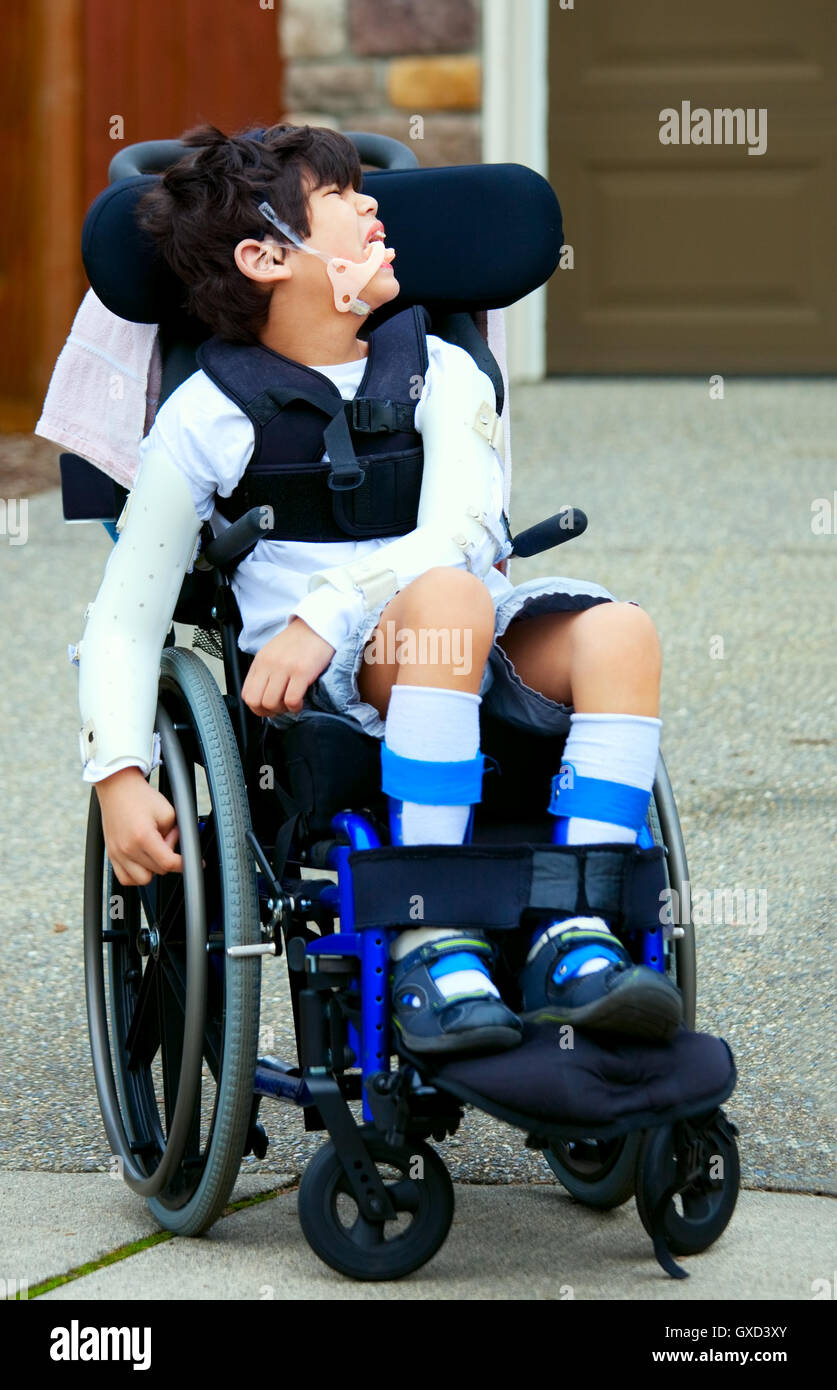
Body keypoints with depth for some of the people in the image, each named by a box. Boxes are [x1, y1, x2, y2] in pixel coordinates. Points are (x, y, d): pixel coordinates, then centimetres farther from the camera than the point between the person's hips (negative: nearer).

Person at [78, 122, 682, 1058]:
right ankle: (428, 949, -37)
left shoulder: (441, 372, 11)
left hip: (480, 664, 4)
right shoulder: (204, 418, 5)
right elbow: (124, 621, 5)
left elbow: (461, 528, -8)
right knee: (447, 597, -36)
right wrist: (118, 777, -10)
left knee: (618, 630, -26)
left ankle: (573, 943, -30)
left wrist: (325, 610, -24)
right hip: (317, 688, -3)